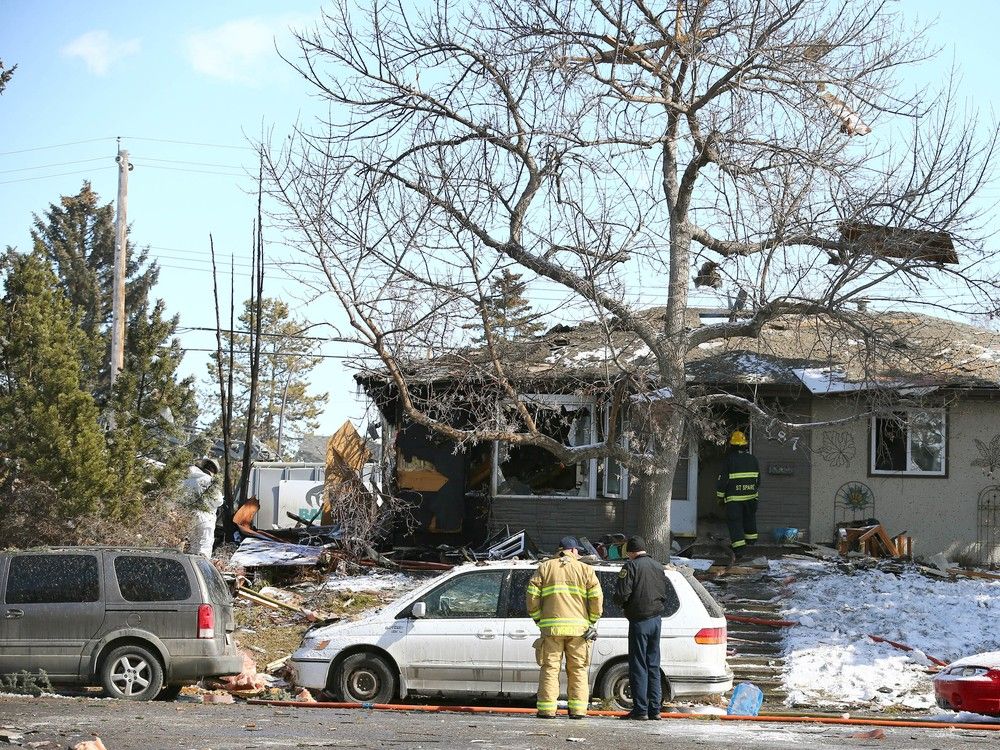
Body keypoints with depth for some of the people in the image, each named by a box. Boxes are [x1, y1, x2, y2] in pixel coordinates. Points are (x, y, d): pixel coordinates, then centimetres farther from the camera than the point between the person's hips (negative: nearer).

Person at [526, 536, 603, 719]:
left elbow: (531, 596, 1)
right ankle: (578, 709, 3)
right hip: (578, 628, 0)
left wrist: (538, 618, 11)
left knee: (550, 668, 3)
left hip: (551, 627, 0)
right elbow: (597, 597, -2)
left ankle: (547, 709, -2)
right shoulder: (585, 570, 8)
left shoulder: (545, 568, 10)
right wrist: (592, 620, 9)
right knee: (578, 669, 7)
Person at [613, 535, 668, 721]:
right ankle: (655, 709, 12)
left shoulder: (631, 566, -11)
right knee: (654, 666, 12)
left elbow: (621, 595, -16)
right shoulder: (658, 567, 11)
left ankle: (640, 710, -2)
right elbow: (664, 596, 14)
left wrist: (621, 603, 5)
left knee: (638, 666, -2)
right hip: (656, 619, 6)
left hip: (639, 621, -6)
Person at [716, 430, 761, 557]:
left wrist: (720, 495, 2)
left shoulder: (730, 460, -13)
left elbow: (723, 479, -9)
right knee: (749, 518, 24)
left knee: (735, 522, -3)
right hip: (751, 496, 5)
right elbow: (758, 479, 13)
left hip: (734, 498, -5)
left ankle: (739, 547, -13)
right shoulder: (753, 459, 3)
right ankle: (751, 539, 38)